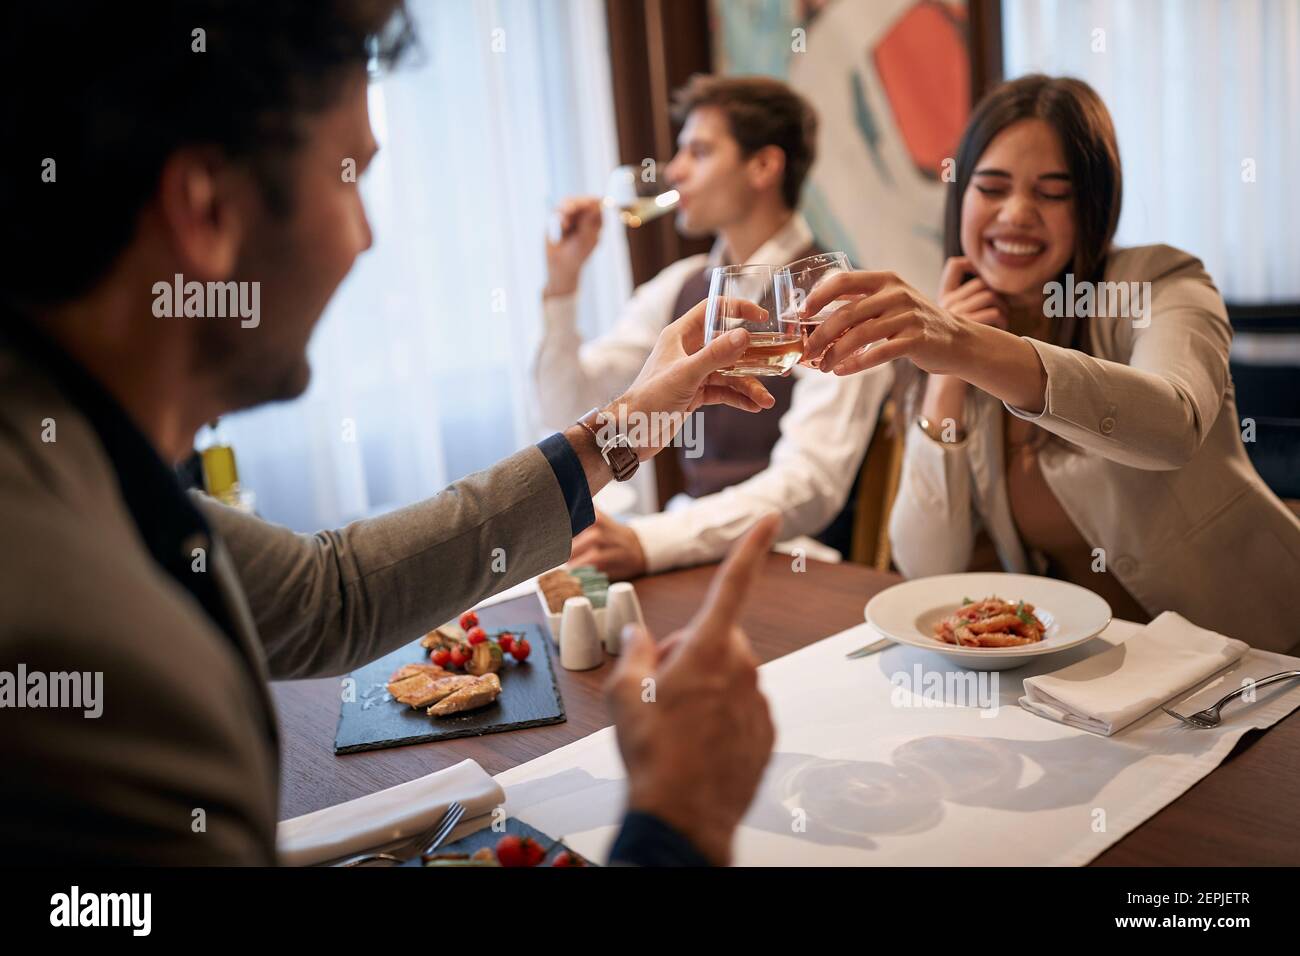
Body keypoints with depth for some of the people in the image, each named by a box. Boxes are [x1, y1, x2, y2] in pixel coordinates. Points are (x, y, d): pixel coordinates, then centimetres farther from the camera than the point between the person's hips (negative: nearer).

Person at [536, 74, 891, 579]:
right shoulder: (682, 286, 9)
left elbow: (808, 488, -23)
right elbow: (565, 408, 12)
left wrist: (646, 544, -35)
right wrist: (562, 278, -2)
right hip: (696, 548, 6)